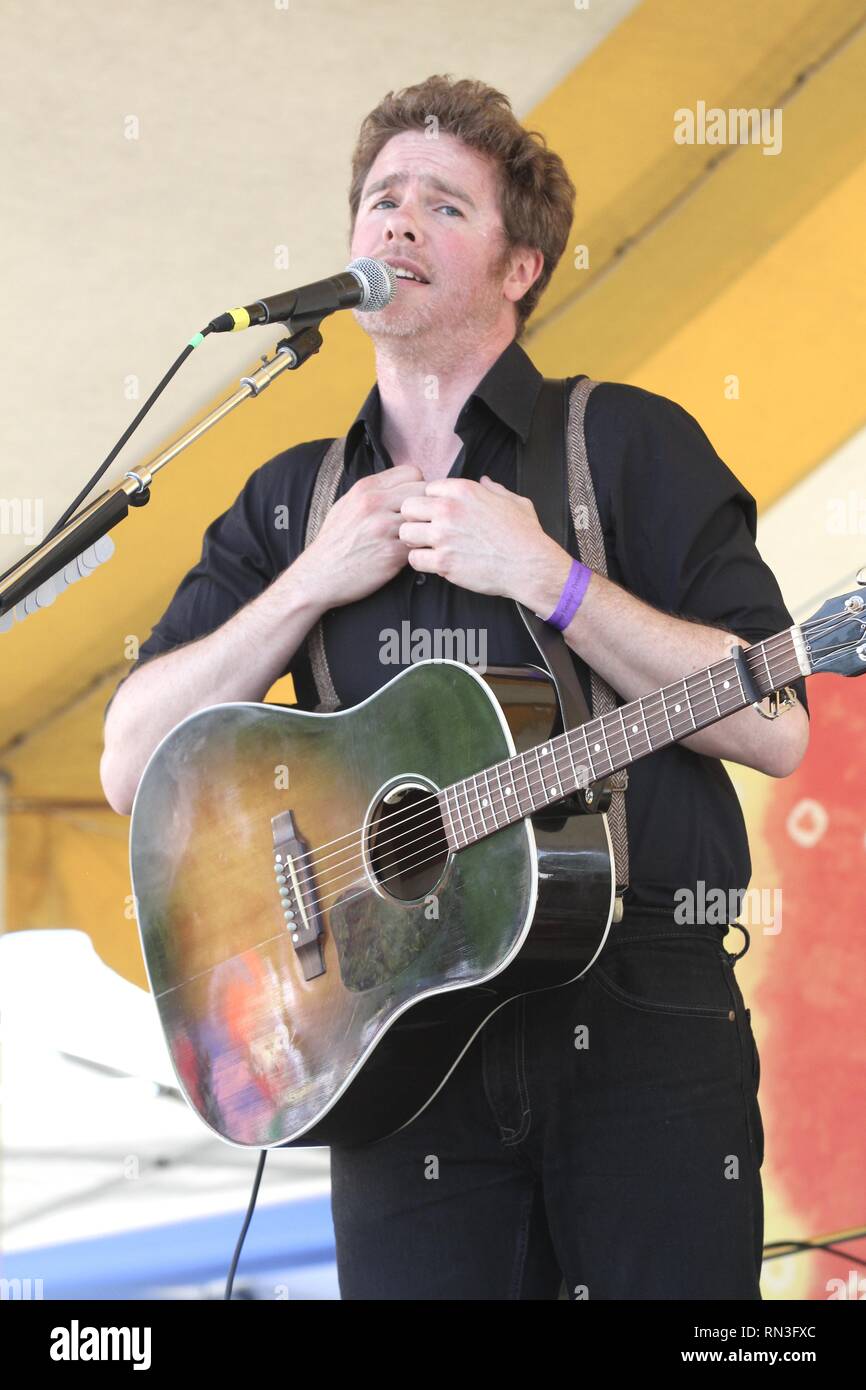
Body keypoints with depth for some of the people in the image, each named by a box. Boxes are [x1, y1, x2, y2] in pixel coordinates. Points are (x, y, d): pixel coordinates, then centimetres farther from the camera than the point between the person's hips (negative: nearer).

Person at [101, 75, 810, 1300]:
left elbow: (776, 729, -7)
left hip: (641, 1021, -2)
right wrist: (315, 583, -4)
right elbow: (133, 768, 5)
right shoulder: (292, 501, 15)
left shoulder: (630, 444, 4)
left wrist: (545, 577, -13)